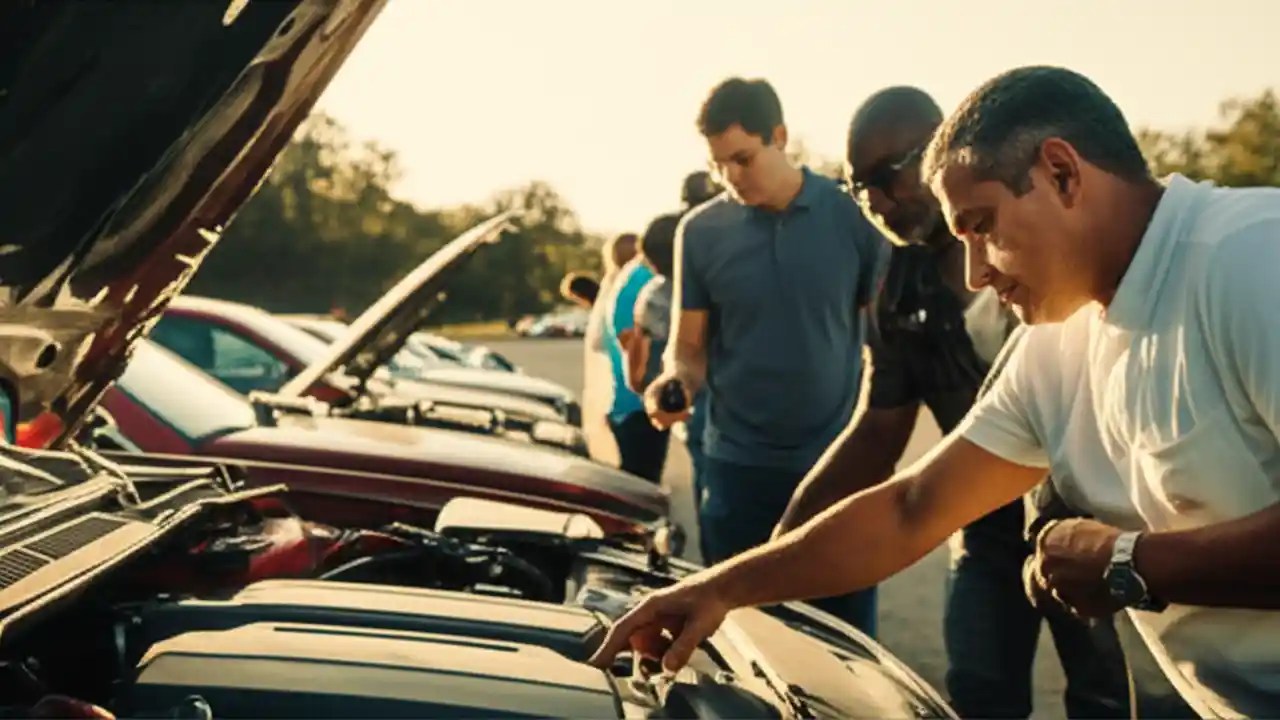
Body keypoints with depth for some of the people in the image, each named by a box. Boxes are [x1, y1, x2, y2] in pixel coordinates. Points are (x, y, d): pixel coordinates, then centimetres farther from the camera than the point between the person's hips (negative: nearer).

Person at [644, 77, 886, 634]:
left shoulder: (852, 215, -3)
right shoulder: (701, 231, 0)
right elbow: (688, 344, 5)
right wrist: (675, 379, -17)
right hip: (738, 467, 1)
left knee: (846, 633, 8)